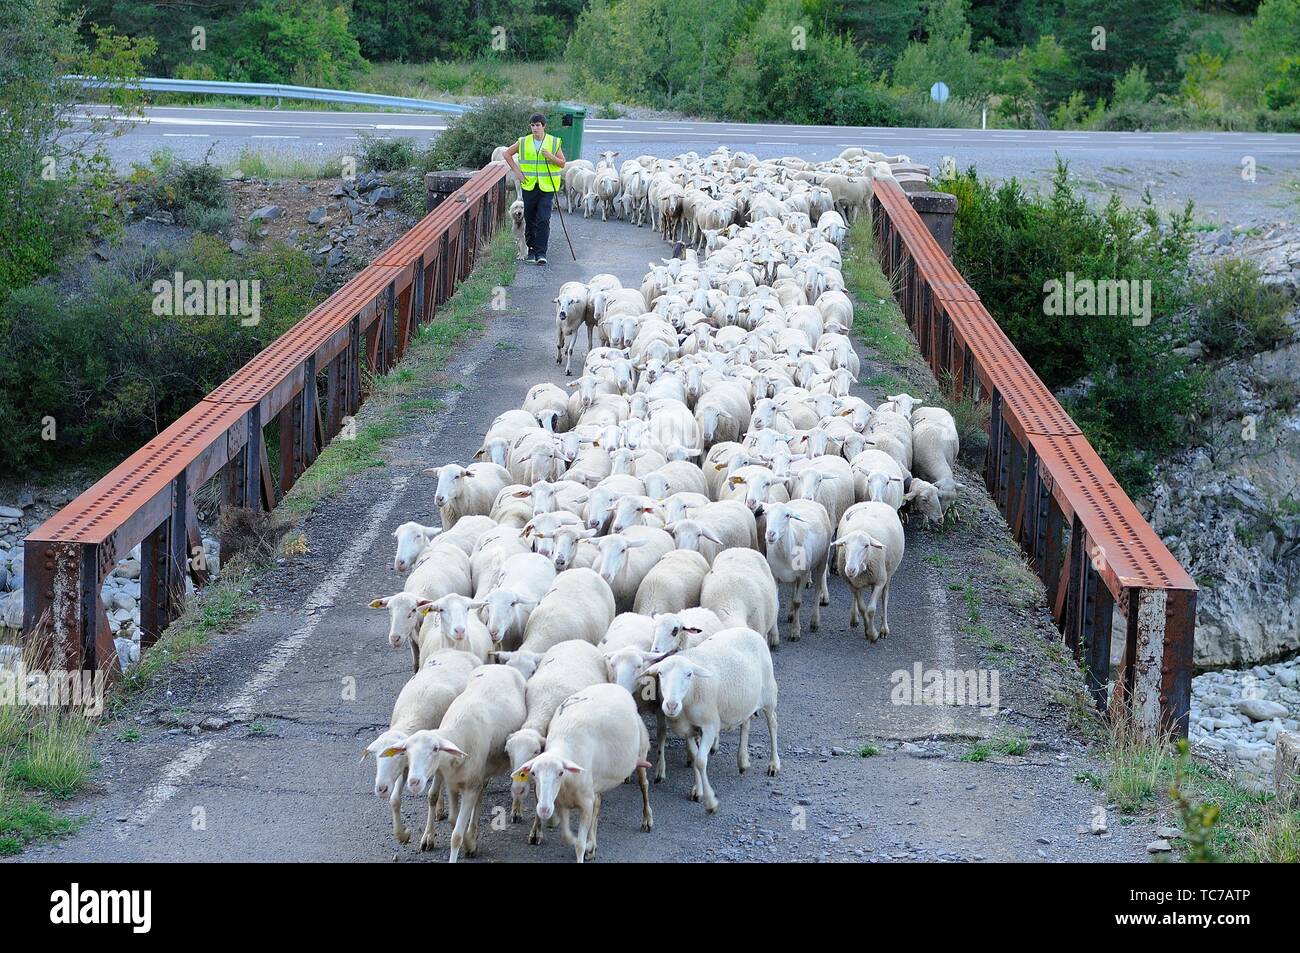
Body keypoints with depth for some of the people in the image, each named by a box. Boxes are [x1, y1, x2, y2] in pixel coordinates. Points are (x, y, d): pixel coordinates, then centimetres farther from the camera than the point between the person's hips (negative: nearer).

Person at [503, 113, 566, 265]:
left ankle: (541, 252, -12)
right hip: (529, 186, 2)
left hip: (547, 187, -2)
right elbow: (507, 154, 15)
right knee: (530, 220, 9)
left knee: (543, 219, -11)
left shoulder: (554, 142, 1)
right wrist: (517, 170, 5)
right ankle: (532, 249, 22)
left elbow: (562, 163, 5)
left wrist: (551, 157, -14)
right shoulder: (523, 142, 4)